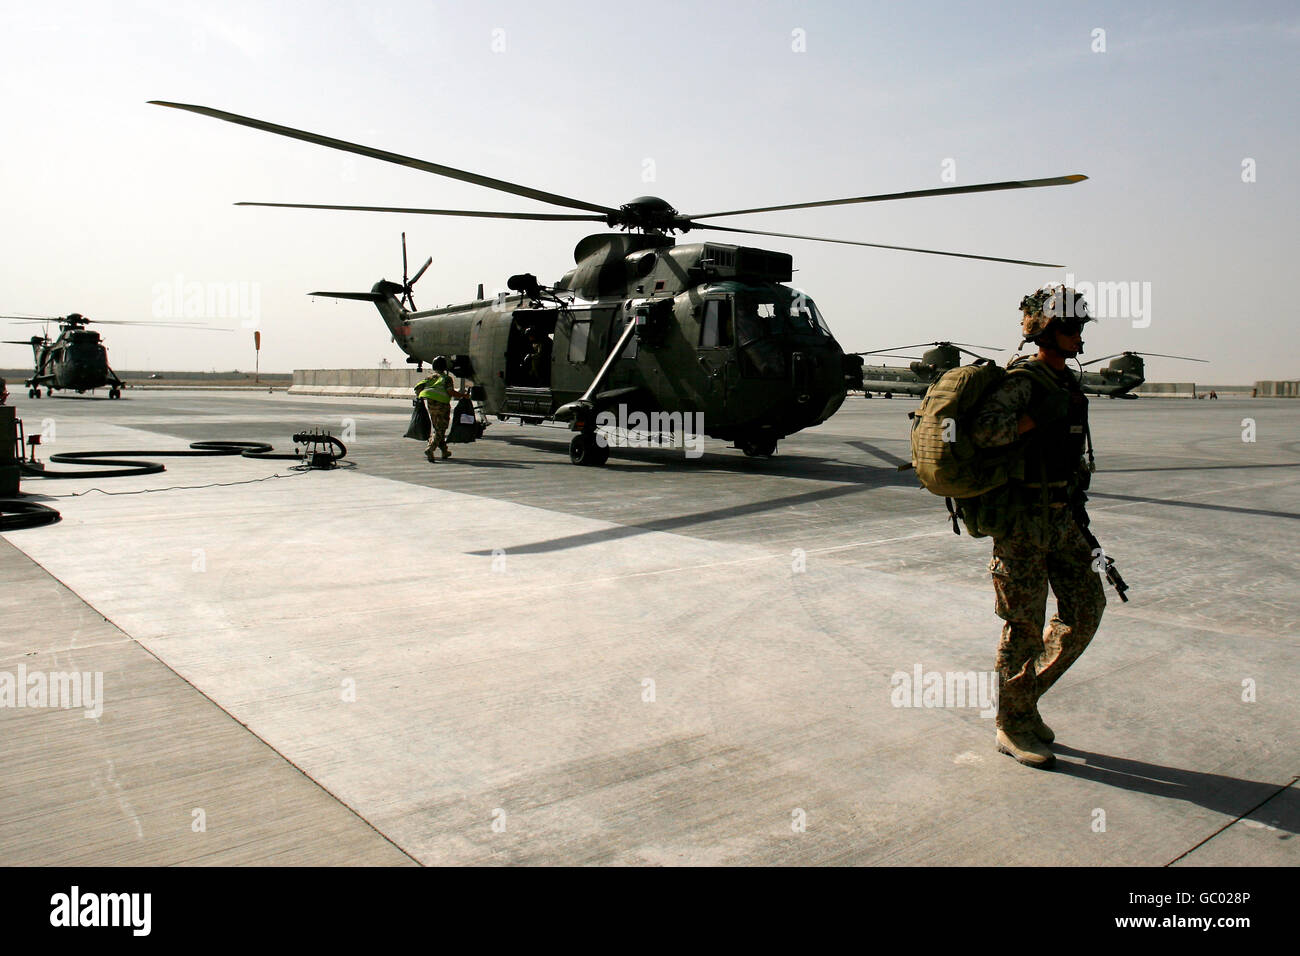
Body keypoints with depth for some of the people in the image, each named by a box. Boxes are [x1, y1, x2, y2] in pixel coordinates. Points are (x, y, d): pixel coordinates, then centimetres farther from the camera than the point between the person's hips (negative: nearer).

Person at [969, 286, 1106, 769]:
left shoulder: (1067, 383, 14)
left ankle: (1026, 692, 25)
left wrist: (1076, 508, 21)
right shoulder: (1021, 381, -14)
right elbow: (985, 430, -33)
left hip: (1061, 516, 8)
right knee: (1025, 626, 0)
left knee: (1085, 610, 9)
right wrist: (1040, 416, -21)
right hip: (1022, 518, -8)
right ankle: (1013, 726, 15)